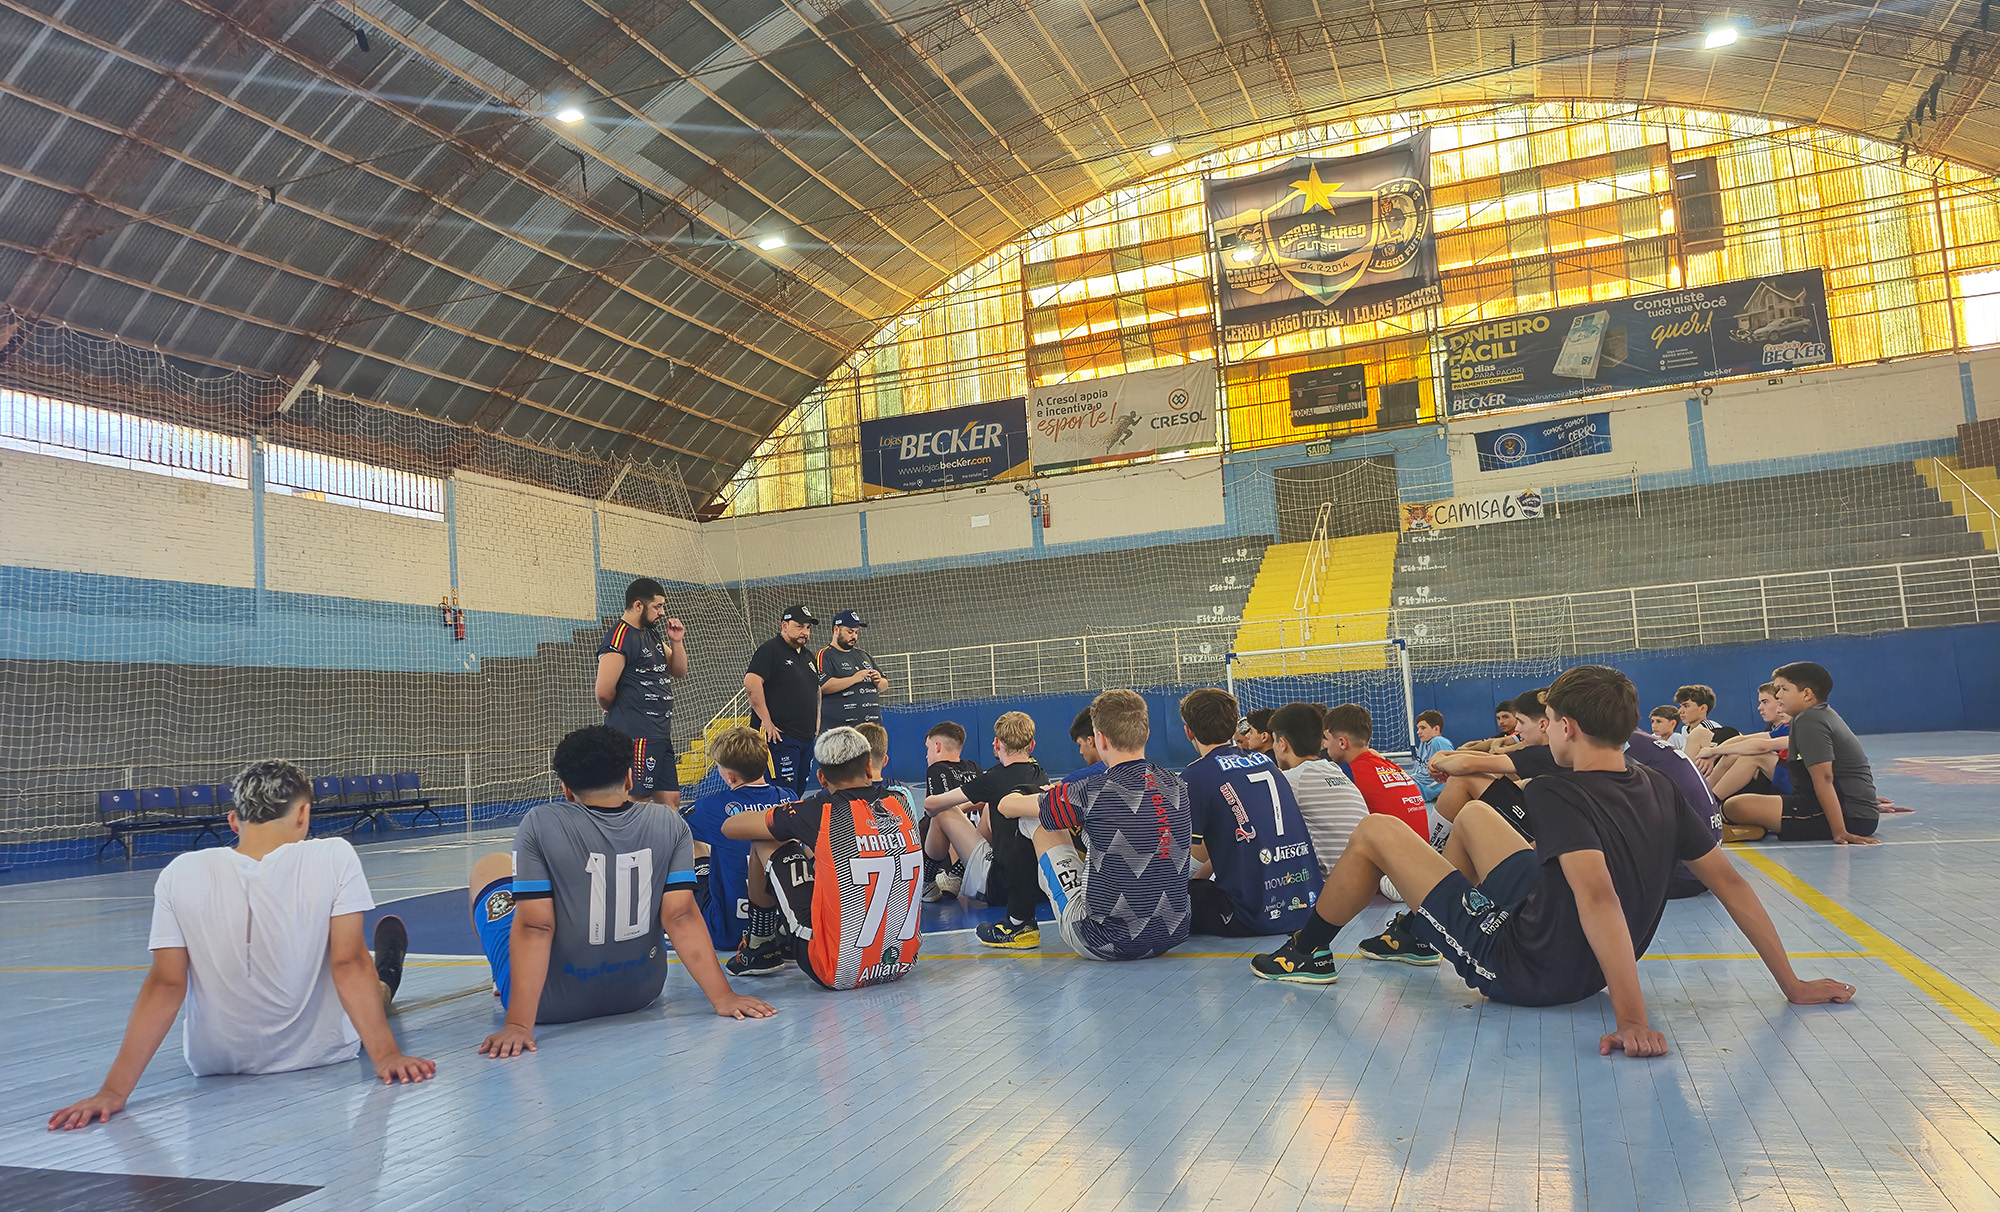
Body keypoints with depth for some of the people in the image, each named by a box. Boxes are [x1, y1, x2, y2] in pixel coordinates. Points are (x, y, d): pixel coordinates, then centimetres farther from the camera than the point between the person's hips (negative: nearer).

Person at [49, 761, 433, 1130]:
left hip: (215, 1062, 2)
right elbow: (349, 964, -21)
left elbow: (165, 984, -15)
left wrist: (114, 1090, -10)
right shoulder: (335, 857, -22)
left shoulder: (180, 875, -15)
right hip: (320, 1054, -1)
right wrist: (385, 1054, -18)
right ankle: (384, 986, 60)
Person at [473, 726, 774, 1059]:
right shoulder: (669, 824, -9)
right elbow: (682, 916, -14)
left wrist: (518, 1024, -21)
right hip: (639, 993, 3)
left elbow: (534, 926, -21)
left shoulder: (541, 824, -16)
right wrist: (723, 997, -11)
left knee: (490, 866, 21)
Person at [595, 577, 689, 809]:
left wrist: (676, 642, 6)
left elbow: (679, 671, 23)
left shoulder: (652, 634, 17)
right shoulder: (620, 637, -13)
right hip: (635, 735, -10)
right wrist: (621, 714, 0)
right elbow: (604, 692, -20)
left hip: (660, 734, 10)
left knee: (670, 799, 10)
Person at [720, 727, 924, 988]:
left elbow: (730, 827, 1)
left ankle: (760, 946, 29)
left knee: (766, 843, 10)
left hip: (839, 973, -5)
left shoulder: (820, 814, -13)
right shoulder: (902, 807, 0)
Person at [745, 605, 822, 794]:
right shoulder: (769, 650, -8)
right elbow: (751, 683, -21)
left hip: (806, 736, 9)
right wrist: (766, 721, -20)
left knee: (799, 792, 11)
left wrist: (817, 721, 20)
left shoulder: (807, 656, 19)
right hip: (780, 736, -9)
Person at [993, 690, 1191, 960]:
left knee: (1043, 828, 10)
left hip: (1104, 943, -5)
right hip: (1172, 937, 5)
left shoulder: (1093, 792, -17)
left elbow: (1007, 805, -3)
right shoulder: (1177, 785, -1)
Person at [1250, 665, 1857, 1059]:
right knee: (1472, 812, 24)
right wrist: (1792, 984, 2)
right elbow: (1729, 881, -4)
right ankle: (1413, 937, 43)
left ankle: (1308, 955, 23)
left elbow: (1599, 897, -41)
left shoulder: (1557, 795, -27)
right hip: (1583, 970, 8)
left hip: (1518, 967, -8)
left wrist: (1632, 1020, -44)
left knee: (1375, 831, 3)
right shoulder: (1659, 789, -5)